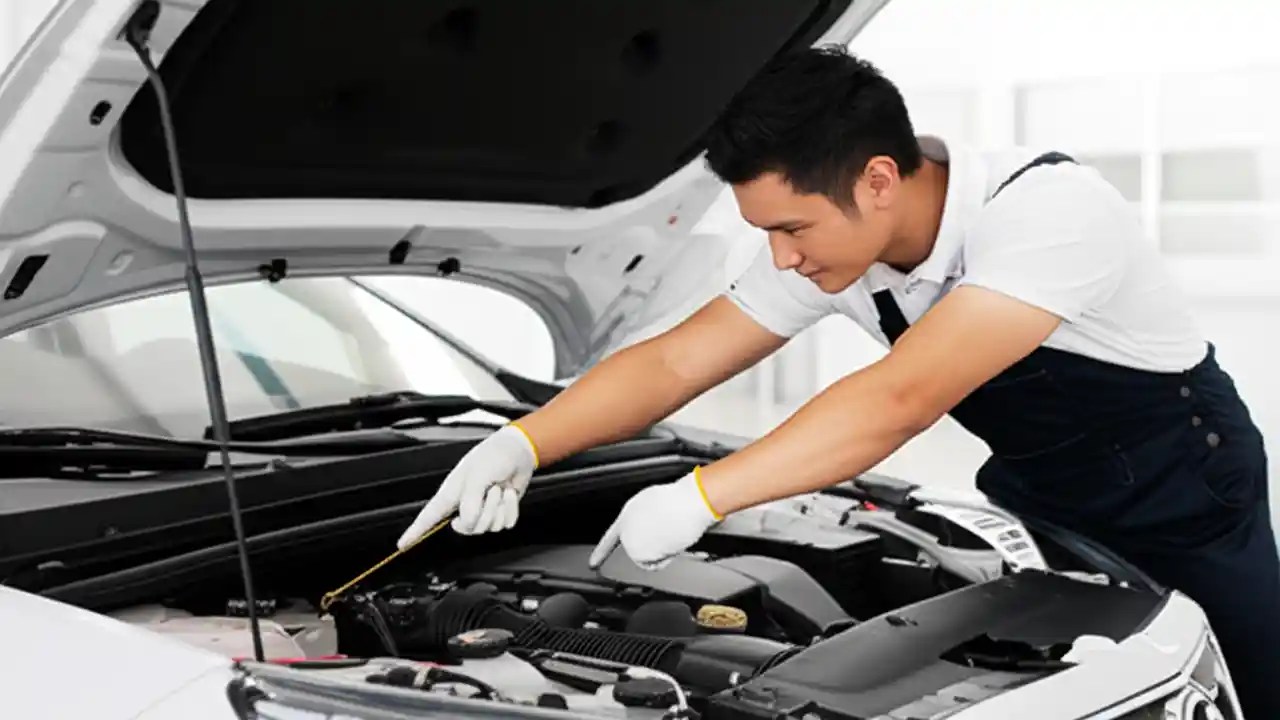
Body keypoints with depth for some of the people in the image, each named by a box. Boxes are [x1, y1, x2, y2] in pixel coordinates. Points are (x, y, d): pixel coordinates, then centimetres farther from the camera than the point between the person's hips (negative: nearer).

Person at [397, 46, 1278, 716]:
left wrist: (700, 498, -43)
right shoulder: (823, 244, -16)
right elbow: (670, 363, -14)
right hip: (1037, 493, 5)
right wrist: (523, 443, -28)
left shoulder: (1049, 207, -37)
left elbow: (900, 401, -43)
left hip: (1186, 497, -5)